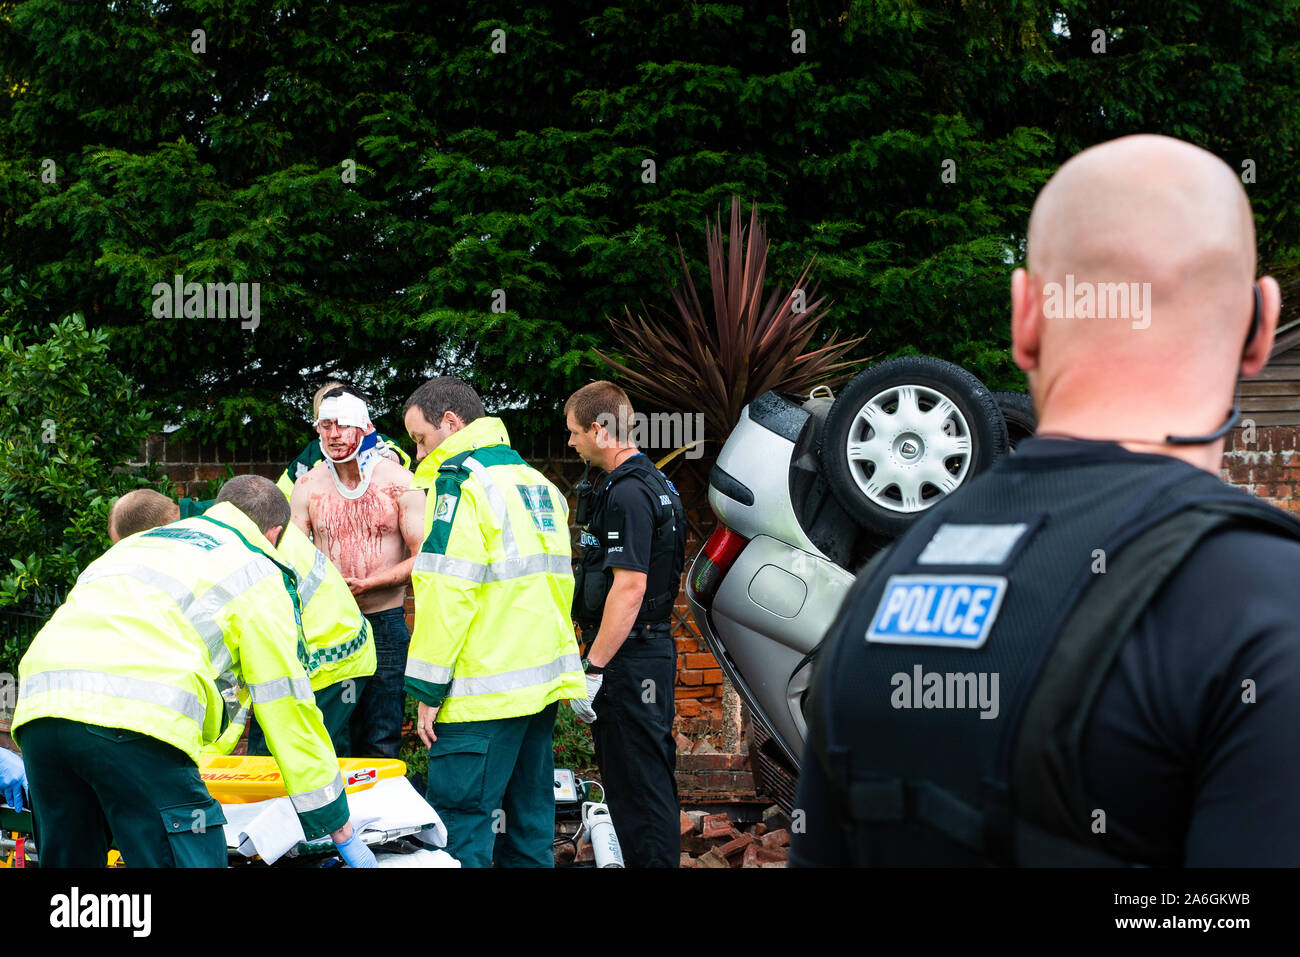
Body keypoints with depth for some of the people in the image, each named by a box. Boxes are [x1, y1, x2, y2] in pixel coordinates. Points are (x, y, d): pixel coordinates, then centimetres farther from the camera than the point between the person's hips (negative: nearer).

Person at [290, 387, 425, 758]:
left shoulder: (399, 482, -2)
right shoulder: (308, 486, 6)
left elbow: (423, 558, -5)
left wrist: (367, 584, -16)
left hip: (384, 625, -2)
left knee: (380, 743, -2)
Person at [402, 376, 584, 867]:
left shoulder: (459, 482, -10)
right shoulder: (539, 483, 16)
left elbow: (447, 594, -17)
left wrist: (428, 688, -13)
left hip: (485, 692, -9)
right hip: (543, 683, 9)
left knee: (461, 827, -7)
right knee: (528, 825, 13)